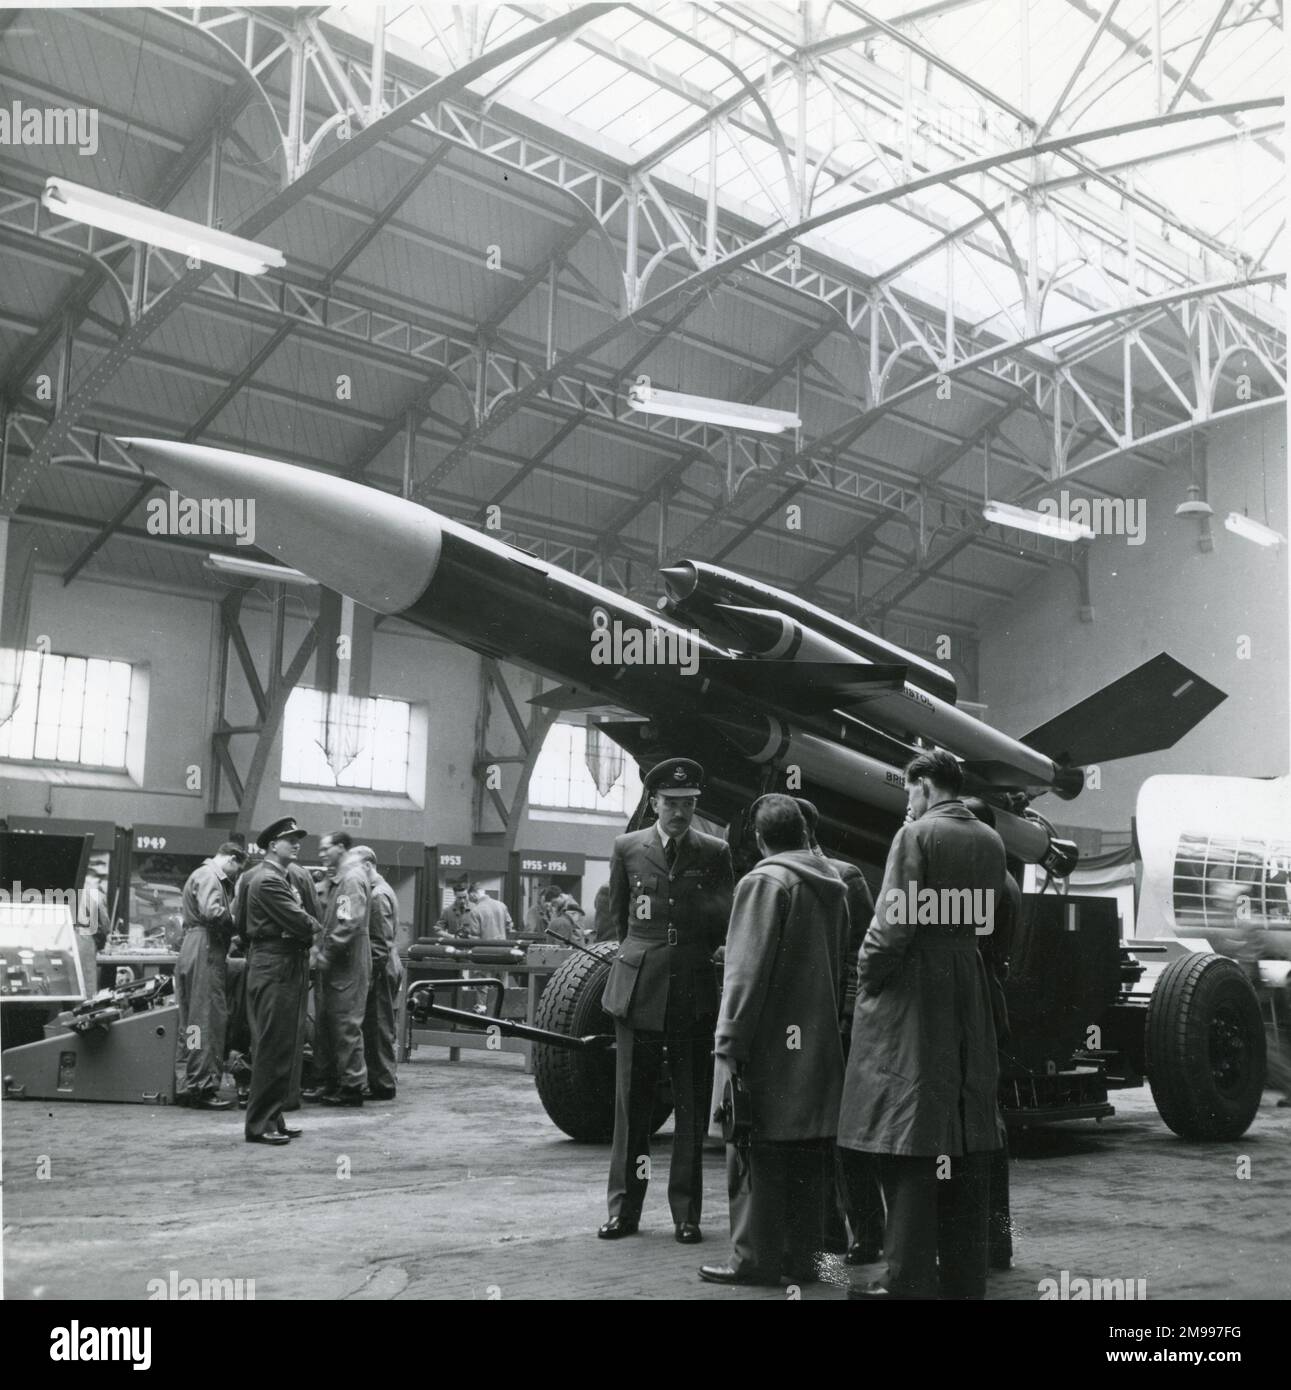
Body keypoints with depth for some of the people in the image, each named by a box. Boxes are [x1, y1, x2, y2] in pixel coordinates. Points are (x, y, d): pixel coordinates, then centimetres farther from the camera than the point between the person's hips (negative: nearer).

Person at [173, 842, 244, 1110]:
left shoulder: (207, 875, 24)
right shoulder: (208, 876, -8)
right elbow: (211, 912, -22)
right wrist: (235, 919, -8)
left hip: (194, 951, 11)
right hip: (205, 950, -11)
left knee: (190, 1022, 12)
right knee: (208, 1019, -8)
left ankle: (184, 1087, 17)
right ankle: (202, 1088, -7)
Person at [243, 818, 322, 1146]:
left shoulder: (288, 879, 18)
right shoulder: (267, 881, -15)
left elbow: (304, 918, 15)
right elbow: (300, 923, -19)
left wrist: (312, 928, -5)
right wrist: (320, 930, -1)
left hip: (290, 970, 10)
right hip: (273, 969, -10)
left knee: (285, 1049, 14)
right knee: (272, 1049, -6)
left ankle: (274, 1118, 21)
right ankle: (259, 1125, 0)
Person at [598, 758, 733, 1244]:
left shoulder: (714, 852, 3)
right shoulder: (627, 849, 4)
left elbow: (724, 921, 10)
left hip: (694, 990, 0)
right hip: (638, 987, 0)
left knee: (692, 1106, 4)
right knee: (631, 1103, 4)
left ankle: (686, 1213, 13)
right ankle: (623, 1209, 13)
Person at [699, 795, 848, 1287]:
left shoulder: (764, 882, -12)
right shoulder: (834, 885, 10)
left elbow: (747, 972, -15)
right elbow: (840, 965, 14)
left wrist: (729, 1043, -13)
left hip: (769, 1044, -7)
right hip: (820, 1044, 7)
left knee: (758, 1153, 0)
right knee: (808, 1153, 11)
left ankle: (756, 1258, 4)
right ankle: (800, 1255, 18)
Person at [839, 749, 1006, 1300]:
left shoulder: (917, 834, -10)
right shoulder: (991, 842, 10)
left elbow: (894, 924, -16)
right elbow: (990, 922, 13)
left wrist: (865, 975, -5)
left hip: (911, 1002, -7)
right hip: (970, 999, 7)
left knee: (909, 1144, -2)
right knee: (967, 1142, 12)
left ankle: (911, 1281, 1)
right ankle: (964, 1278, 20)